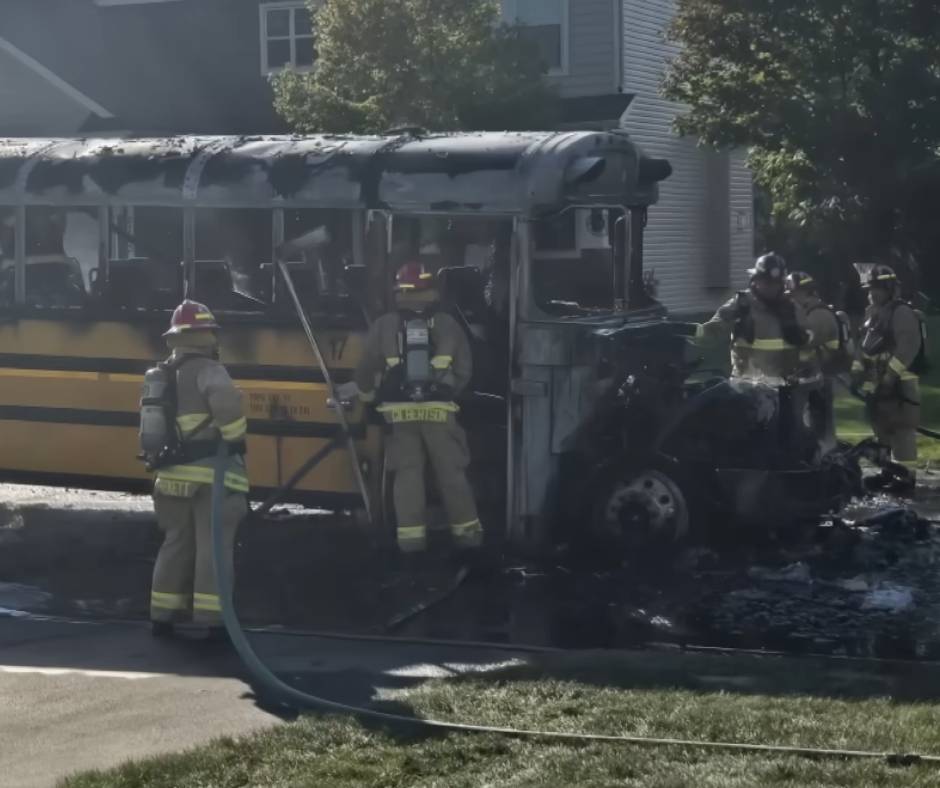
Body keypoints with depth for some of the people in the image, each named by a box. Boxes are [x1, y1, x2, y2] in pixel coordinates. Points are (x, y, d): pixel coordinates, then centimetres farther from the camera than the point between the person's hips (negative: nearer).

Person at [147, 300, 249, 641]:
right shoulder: (206, 370, -10)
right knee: (213, 547, -4)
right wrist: (235, 438, -15)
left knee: (176, 545, 17)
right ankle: (212, 620, -6)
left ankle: (162, 616, 20)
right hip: (211, 473, -7)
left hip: (173, 473, 8)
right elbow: (226, 400, -29)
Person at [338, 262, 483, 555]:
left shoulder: (384, 326, 0)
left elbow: (367, 368, 4)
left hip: (400, 412, 0)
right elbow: (464, 370, 5)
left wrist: (360, 390, 25)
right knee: (451, 472, 6)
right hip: (438, 411, 0)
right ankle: (467, 531, 8)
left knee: (408, 473, 4)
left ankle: (411, 535, -1)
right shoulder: (448, 325, 1)